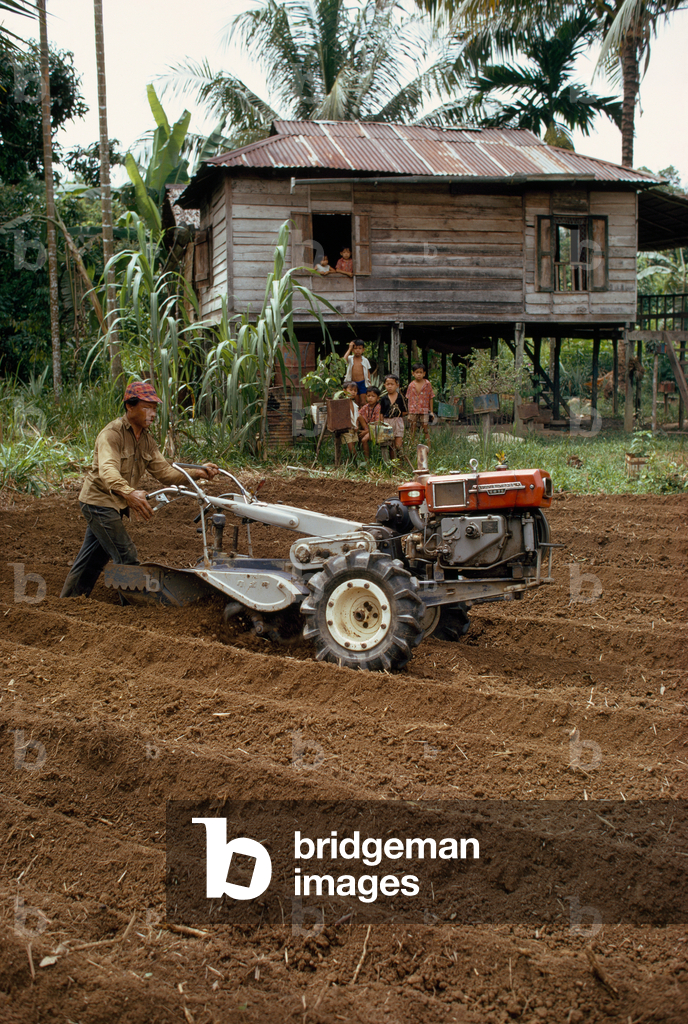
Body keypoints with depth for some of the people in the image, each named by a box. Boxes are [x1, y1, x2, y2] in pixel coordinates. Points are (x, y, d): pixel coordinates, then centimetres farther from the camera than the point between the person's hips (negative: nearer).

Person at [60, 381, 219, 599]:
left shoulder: (146, 439, 7)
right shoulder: (112, 434, -21)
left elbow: (163, 471, 2)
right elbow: (108, 471, -37)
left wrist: (197, 473, -13)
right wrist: (129, 493, -56)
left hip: (114, 505, 9)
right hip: (99, 501, -9)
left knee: (93, 560, 15)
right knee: (127, 558, -10)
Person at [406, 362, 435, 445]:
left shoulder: (427, 384, -1)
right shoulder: (411, 385, 2)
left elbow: (430, 398, 3)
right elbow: (409, 399, 7)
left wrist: (431, 411, 2)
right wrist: (409, 413, 6)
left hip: (424, 411, -2)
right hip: (413, 411, 2)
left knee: (426, 430, -1)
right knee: (412, 431, 6)